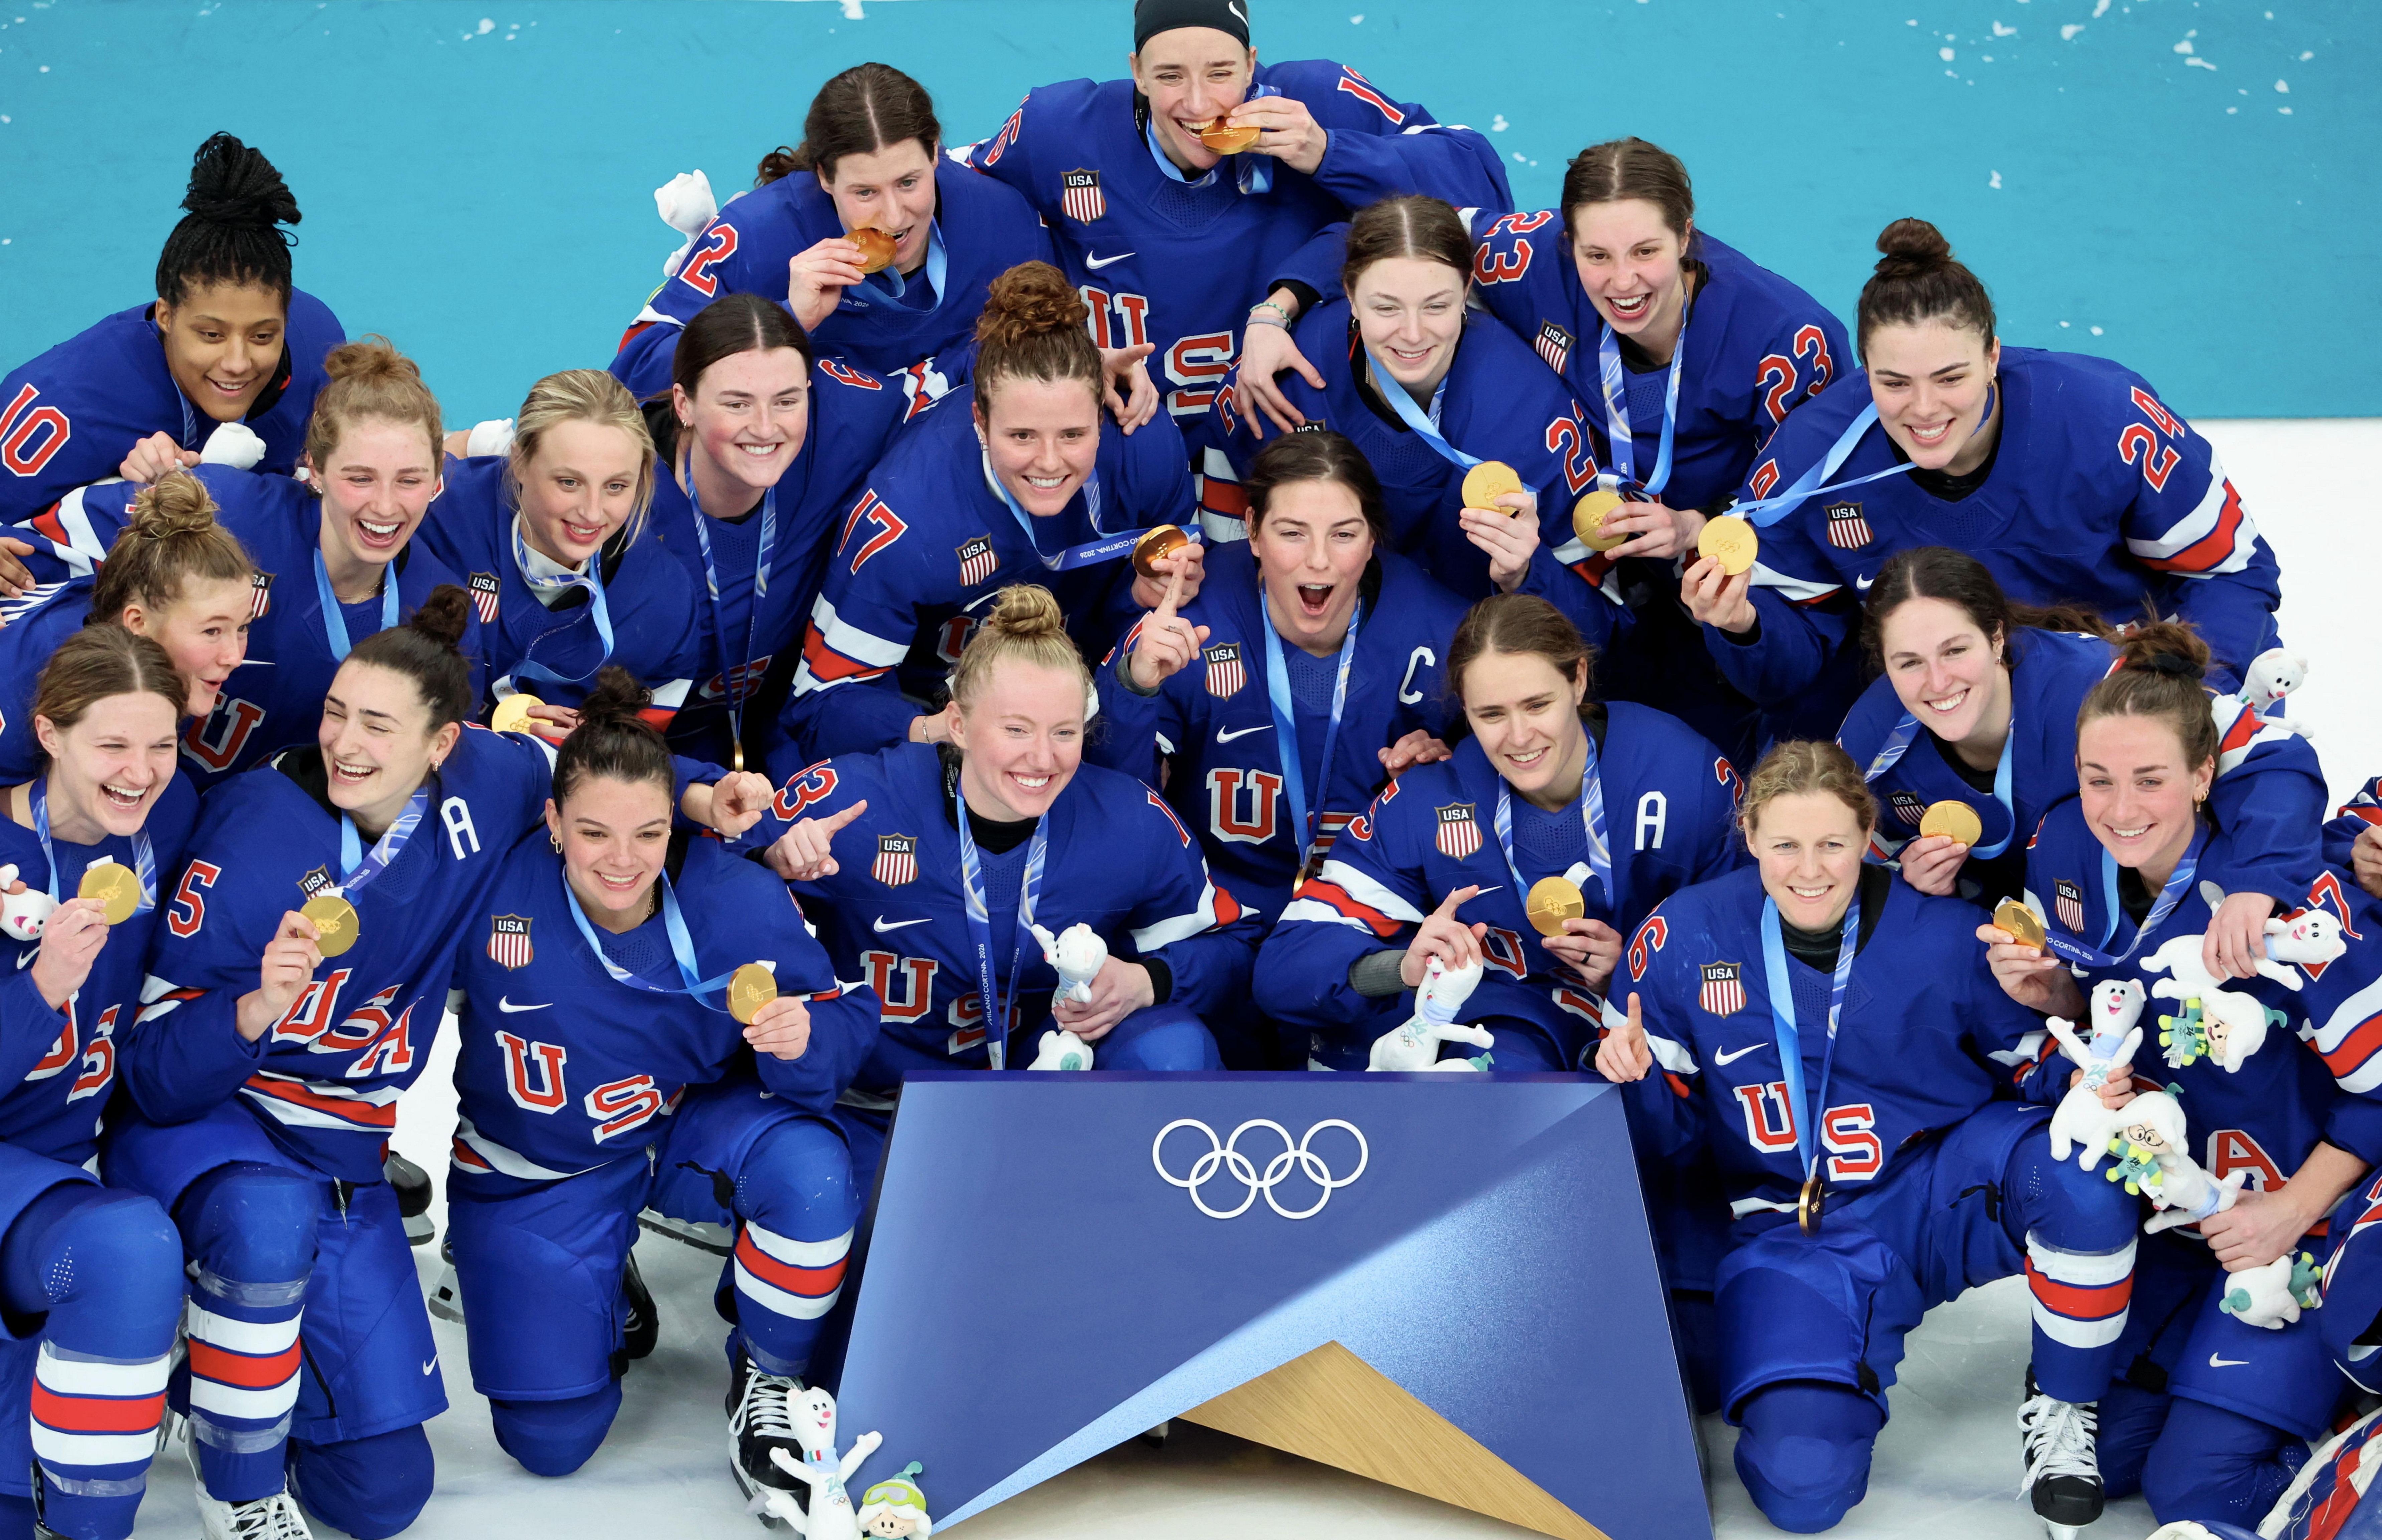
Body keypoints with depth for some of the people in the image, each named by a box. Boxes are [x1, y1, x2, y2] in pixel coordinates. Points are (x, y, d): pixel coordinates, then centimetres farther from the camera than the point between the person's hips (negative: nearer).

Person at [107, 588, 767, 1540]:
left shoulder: (479, 785, -11)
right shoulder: (255, 836, -21)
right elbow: (156, 1074, -20)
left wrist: (697, 794, -8)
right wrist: (256, 1008, -41)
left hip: (345, 1157, 4)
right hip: (204, 1129, -4)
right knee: (272, 1219, -43)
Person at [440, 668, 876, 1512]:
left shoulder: (737, 897, -24)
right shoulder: (490, 887, -27)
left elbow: (847, 1016, -17)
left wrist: (803, 1039, -39)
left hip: (691, 1126, 1)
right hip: (539, 1172, 0)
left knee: (811, 1171, -34)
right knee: (550, 1441, -3)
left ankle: (768, 1382, -3)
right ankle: (598, 1297, 33)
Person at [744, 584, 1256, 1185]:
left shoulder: (1132, 824, -10)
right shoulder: (851, 802, -18)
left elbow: (1230, 945, 2)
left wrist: (1145, 983, -19)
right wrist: (776, 867, -31)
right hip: (871, 1108, -2)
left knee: (1173, 1051, -25)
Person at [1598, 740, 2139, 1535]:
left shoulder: (1945, 935, -9)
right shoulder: (1686, 937, -7)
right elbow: (1670, 1122, 4)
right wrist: (1632, 1073, -19)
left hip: (1943, 1187, 0)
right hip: (1796, 1228, 0)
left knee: (2079, 1175, -35)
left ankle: (2060, 1411, -6)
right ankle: (1853, 1378, 15)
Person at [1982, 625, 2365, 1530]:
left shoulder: (2285, 888, -27)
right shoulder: (2066, 852, -9)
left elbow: (2377, 1086, -19)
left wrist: (2294, 1212, -20)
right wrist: (2053, 996, -13)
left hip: (2303, 1207, -6)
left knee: (2196, 1489, -11)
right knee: (2095, 1455, 2)